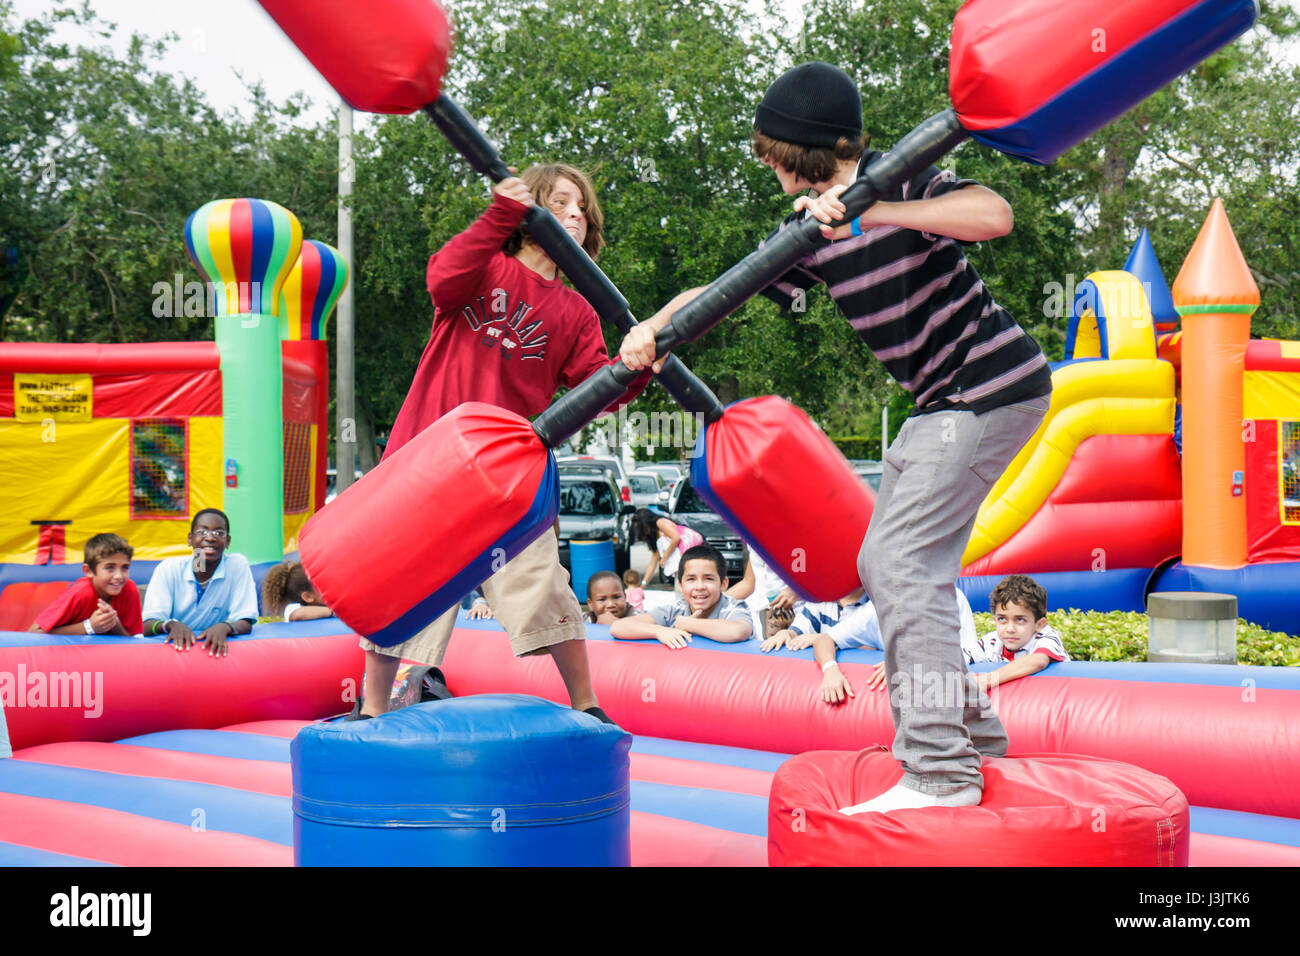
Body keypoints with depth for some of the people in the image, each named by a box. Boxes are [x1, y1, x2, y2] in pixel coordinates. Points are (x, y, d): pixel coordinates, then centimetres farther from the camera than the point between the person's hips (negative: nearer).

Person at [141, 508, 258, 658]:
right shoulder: (168, 568, -4)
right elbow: (147, 627, -10)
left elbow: (245, 623, -7)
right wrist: (171, 625, -32)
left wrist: (224, 627, -29)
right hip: (175, 647, -1)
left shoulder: (238, 565, -5)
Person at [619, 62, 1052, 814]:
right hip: (945, 402, 10)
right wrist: (654, 328, -12)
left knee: (904, 561, -16)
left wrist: (873, 212, -38)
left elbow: (995, 214, -33)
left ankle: (943, 771, -16)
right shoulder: (809, 229, 7)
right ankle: (968, 730, 23)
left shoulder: (896, 181, -16)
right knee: (882, 564, 14)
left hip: (996, 390, -10)